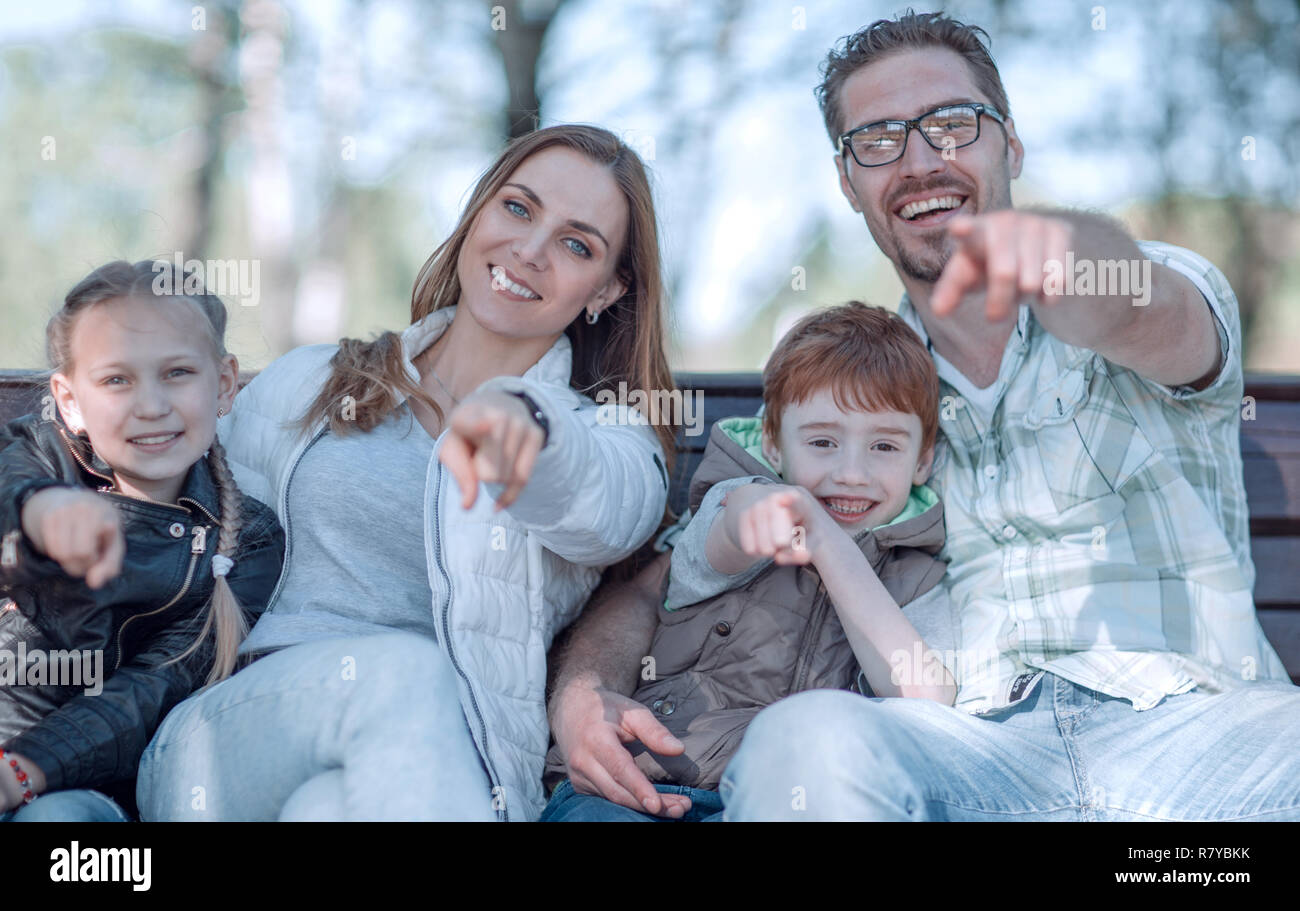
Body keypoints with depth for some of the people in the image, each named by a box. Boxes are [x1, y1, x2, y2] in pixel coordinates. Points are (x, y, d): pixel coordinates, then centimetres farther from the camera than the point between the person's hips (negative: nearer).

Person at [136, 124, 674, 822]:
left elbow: (604, 514, -15)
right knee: (407, 670, -32)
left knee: (328, 809, -39)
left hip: (457, 772, -3)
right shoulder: (305, 389, 21)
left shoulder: (611, 437, 12)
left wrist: (523, 420, -38)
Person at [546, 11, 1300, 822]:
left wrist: (1045, 246, -40)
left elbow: (1141, 314, -15)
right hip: (968, 748, 2)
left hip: (1188, 725, -1)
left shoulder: (1178, 287, 12)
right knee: (806, 739, -33)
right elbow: (659, 579, 17)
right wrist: (586, 689, -6)